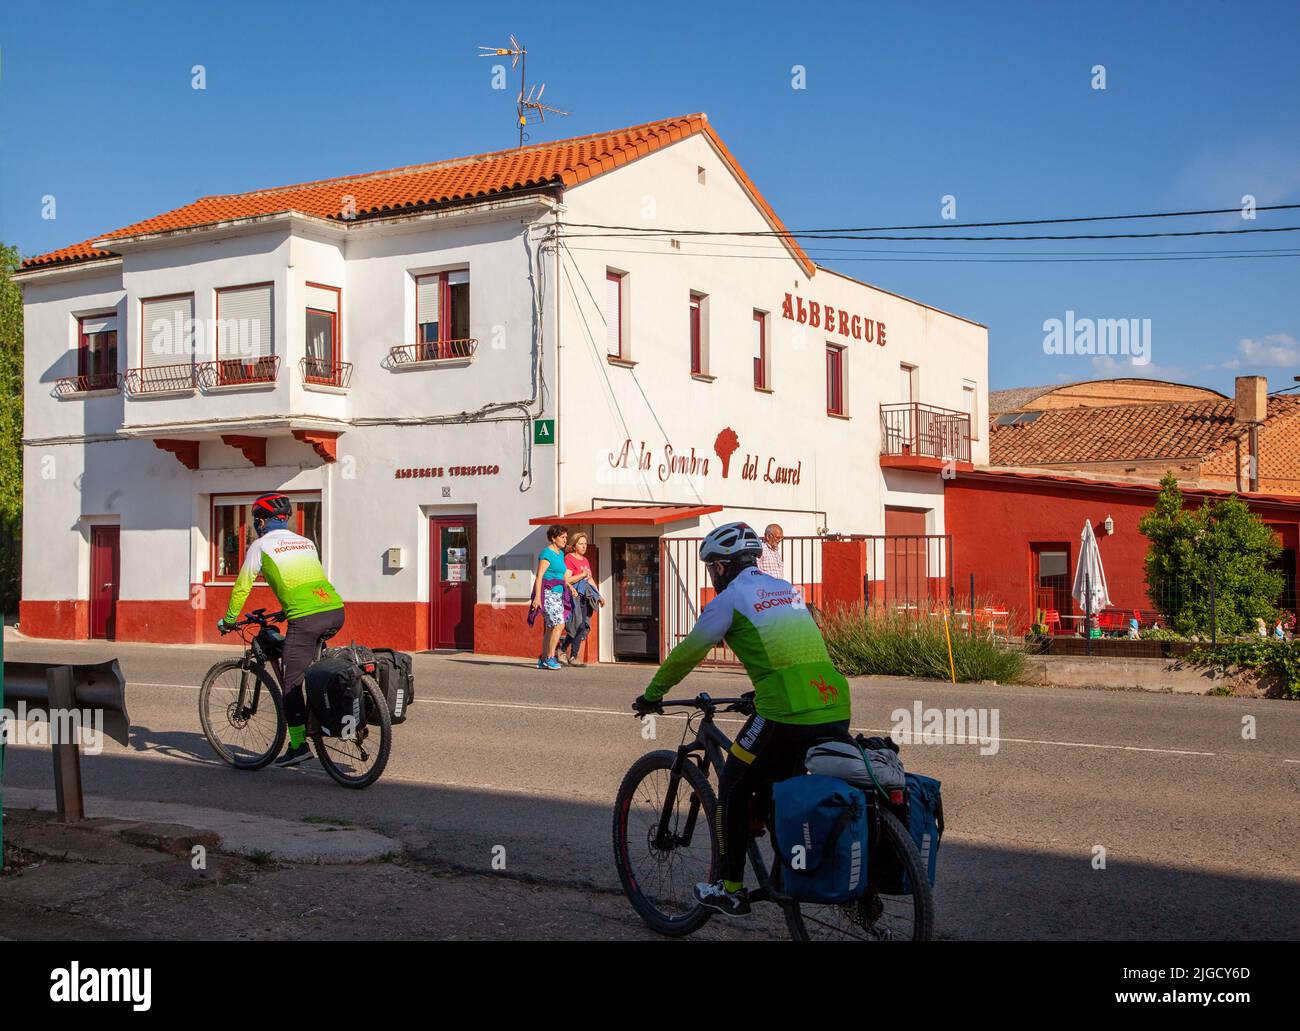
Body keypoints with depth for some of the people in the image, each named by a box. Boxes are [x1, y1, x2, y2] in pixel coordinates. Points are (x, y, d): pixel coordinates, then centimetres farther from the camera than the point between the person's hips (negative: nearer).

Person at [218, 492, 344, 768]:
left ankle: (298, 745, 2)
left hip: (306, 618, -6)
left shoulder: (261, 545, 9)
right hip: (335, 611, 6)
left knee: (292, 682, 2)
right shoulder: (306, 542, 26)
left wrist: (229, 620, 26)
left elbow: (242, 587, 13)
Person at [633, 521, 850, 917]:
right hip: (836, 711, 7)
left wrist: (652, 694, 22)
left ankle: (731, 890, 16)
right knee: (780, 789, 25)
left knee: (734, 788, 12)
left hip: (786, 714, -7)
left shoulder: (730, 598, 3)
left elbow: (687, 653, 8)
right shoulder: (785, 589, 23)